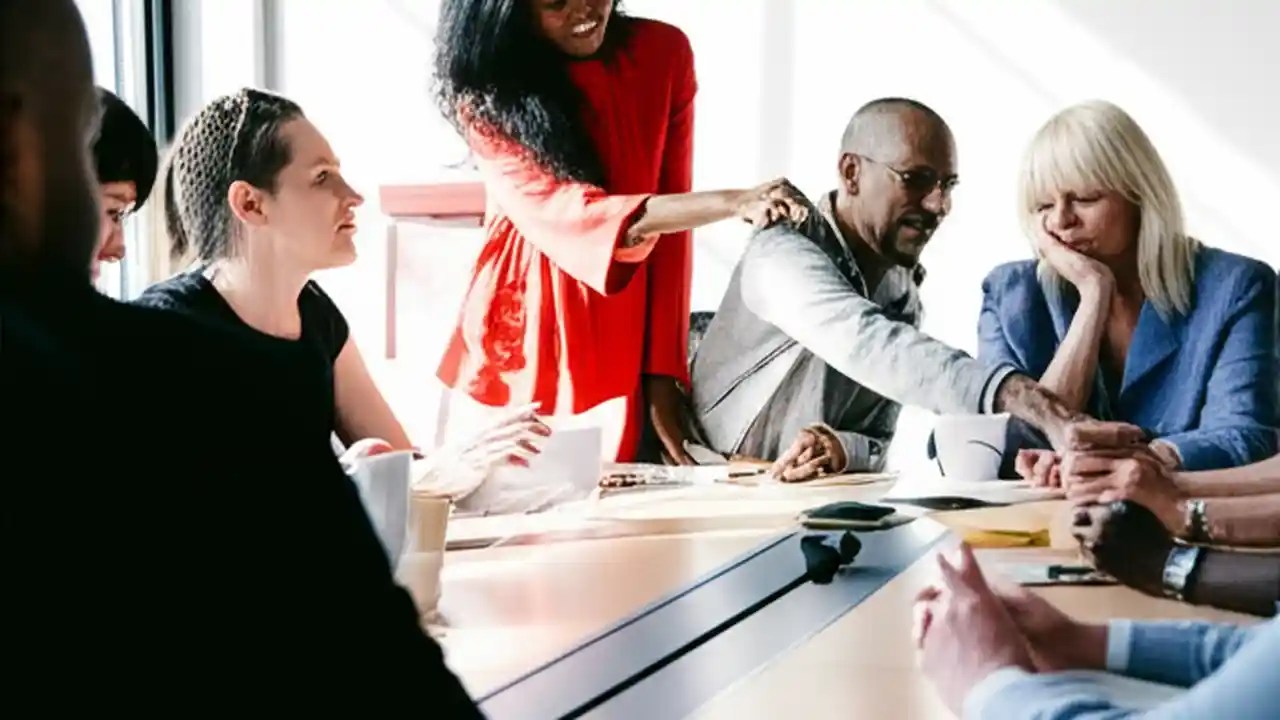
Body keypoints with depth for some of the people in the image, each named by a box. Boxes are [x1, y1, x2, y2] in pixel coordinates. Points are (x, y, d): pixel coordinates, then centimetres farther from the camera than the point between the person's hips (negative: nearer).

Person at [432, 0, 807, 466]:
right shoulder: (485, 90, -7)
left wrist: (663, 371, -7)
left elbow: (670, 226, -1)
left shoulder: (662, 54, -1)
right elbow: (561, 214, -21)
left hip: (625, 349, 1)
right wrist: (732, 203, -29)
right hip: (520, 349, -1)